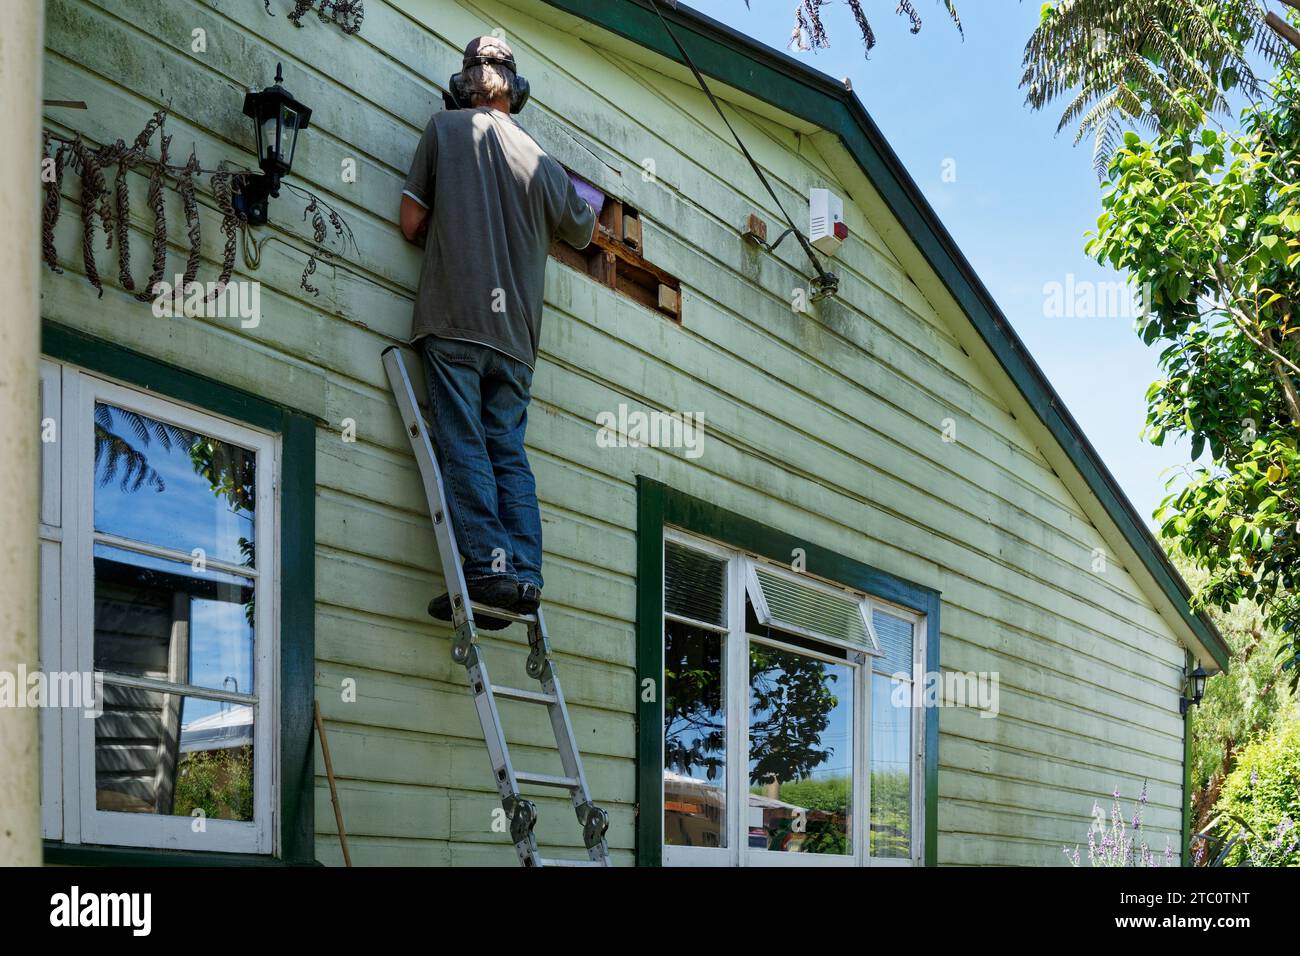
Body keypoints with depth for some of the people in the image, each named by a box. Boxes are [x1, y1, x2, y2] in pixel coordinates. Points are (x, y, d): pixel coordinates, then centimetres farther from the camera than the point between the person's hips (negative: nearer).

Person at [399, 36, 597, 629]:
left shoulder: (445, 129, 5)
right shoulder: (543, 164, 13)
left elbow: (412, 223, 5)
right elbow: (583, 233, 30)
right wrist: (584, 201, 52)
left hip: (454, 319, -4)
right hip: (515, 333, 4)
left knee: (464, 447, -6)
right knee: (509, 452, 6)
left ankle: (489, 567, -16)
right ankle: (524, 574, -4)